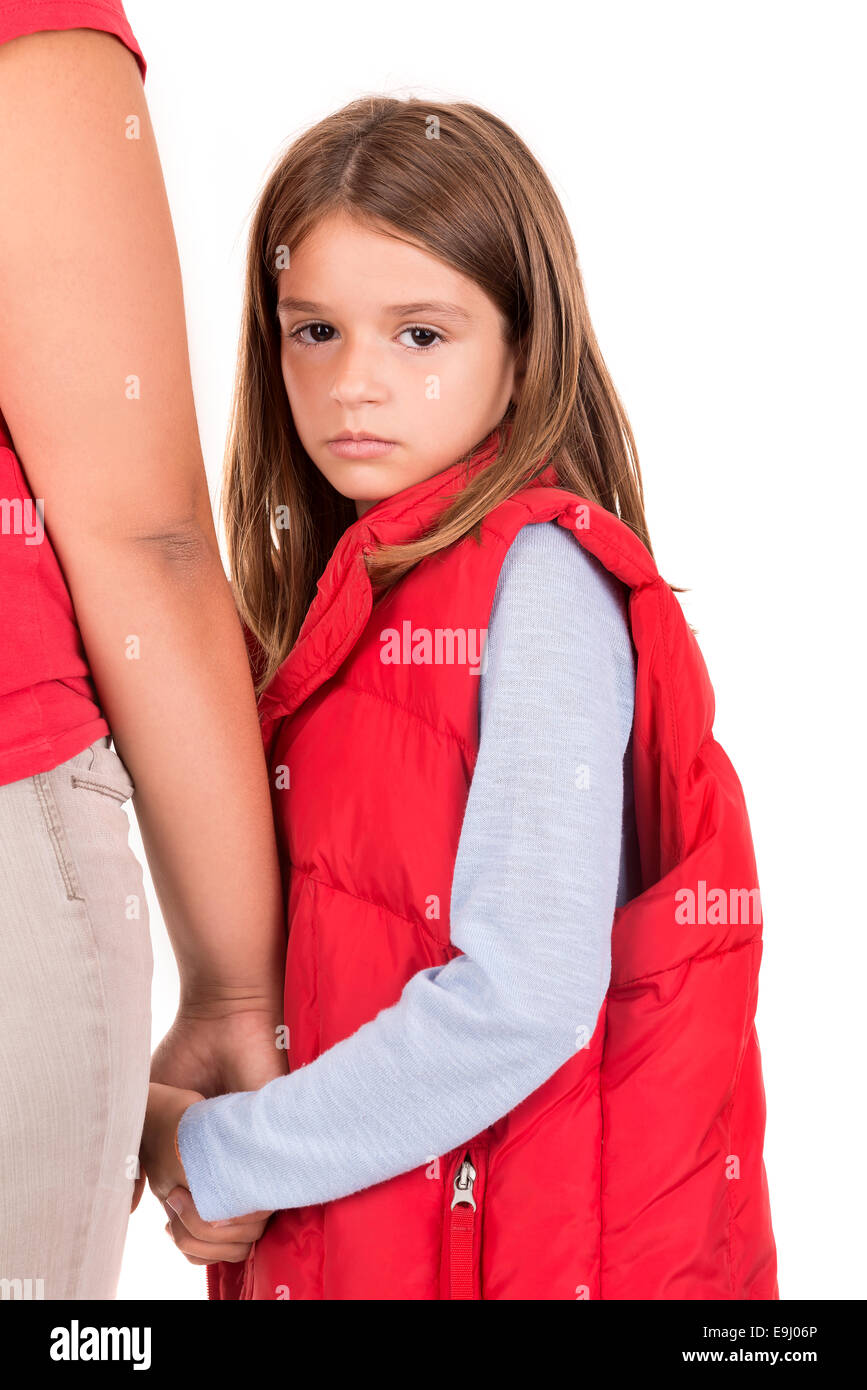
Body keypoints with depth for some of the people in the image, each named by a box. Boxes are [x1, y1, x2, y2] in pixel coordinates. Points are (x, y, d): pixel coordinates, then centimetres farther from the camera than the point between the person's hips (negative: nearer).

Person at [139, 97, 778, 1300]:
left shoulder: (538, 580, -17)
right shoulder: (346, 591, 5)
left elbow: (524, 997, -24)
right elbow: (305, 961, 8)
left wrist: (219, 1157, -15)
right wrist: (185, 1106, -8)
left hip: (512, 1244, -6)